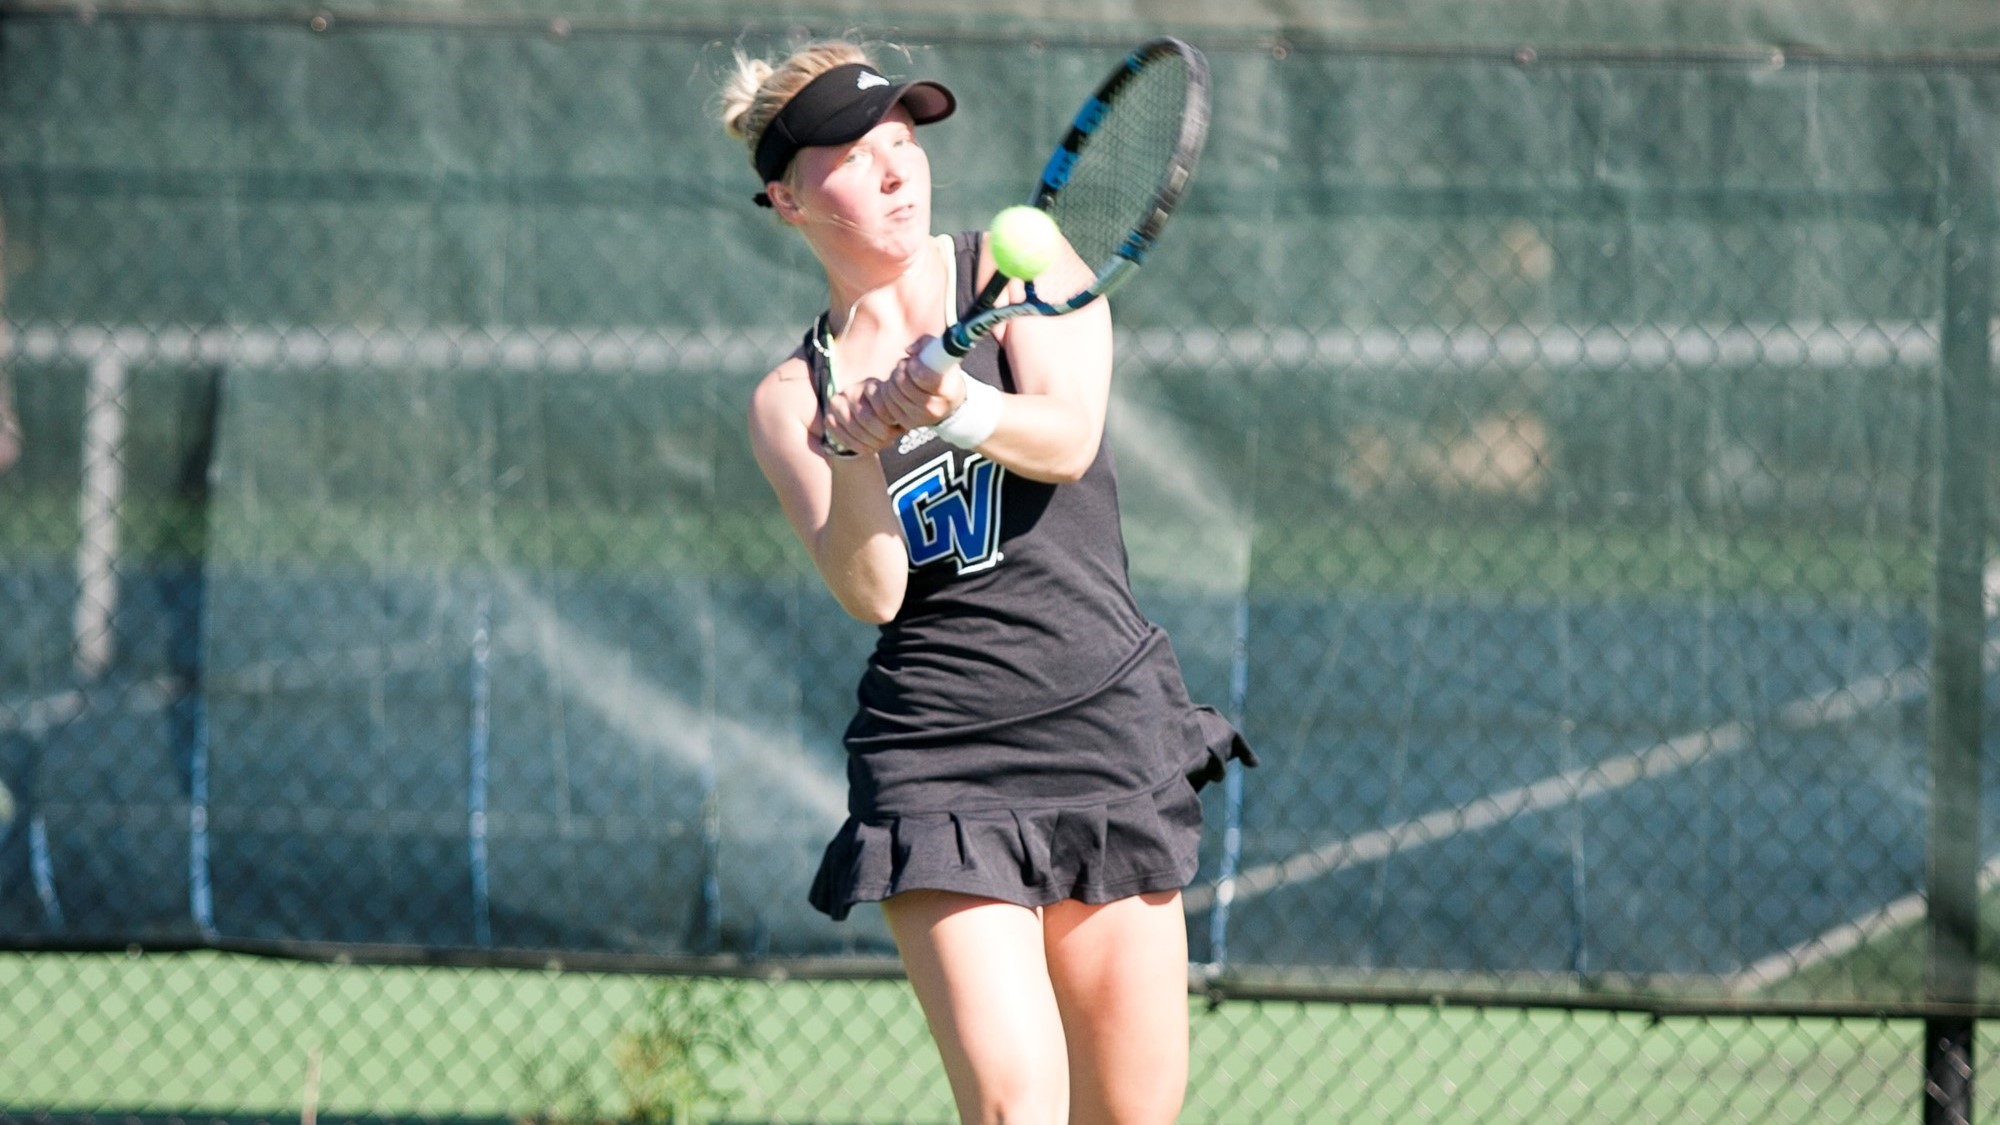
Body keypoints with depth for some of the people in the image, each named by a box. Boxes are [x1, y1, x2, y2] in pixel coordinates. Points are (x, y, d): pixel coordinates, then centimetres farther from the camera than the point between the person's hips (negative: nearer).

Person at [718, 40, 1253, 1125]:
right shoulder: (789, 401, 6)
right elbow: (871, 593, -9)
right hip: (936, 757, -2)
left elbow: (1067, 439, -13)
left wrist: (958, 410, -33)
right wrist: (853, 453, -26)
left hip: (1109, 722, 2)